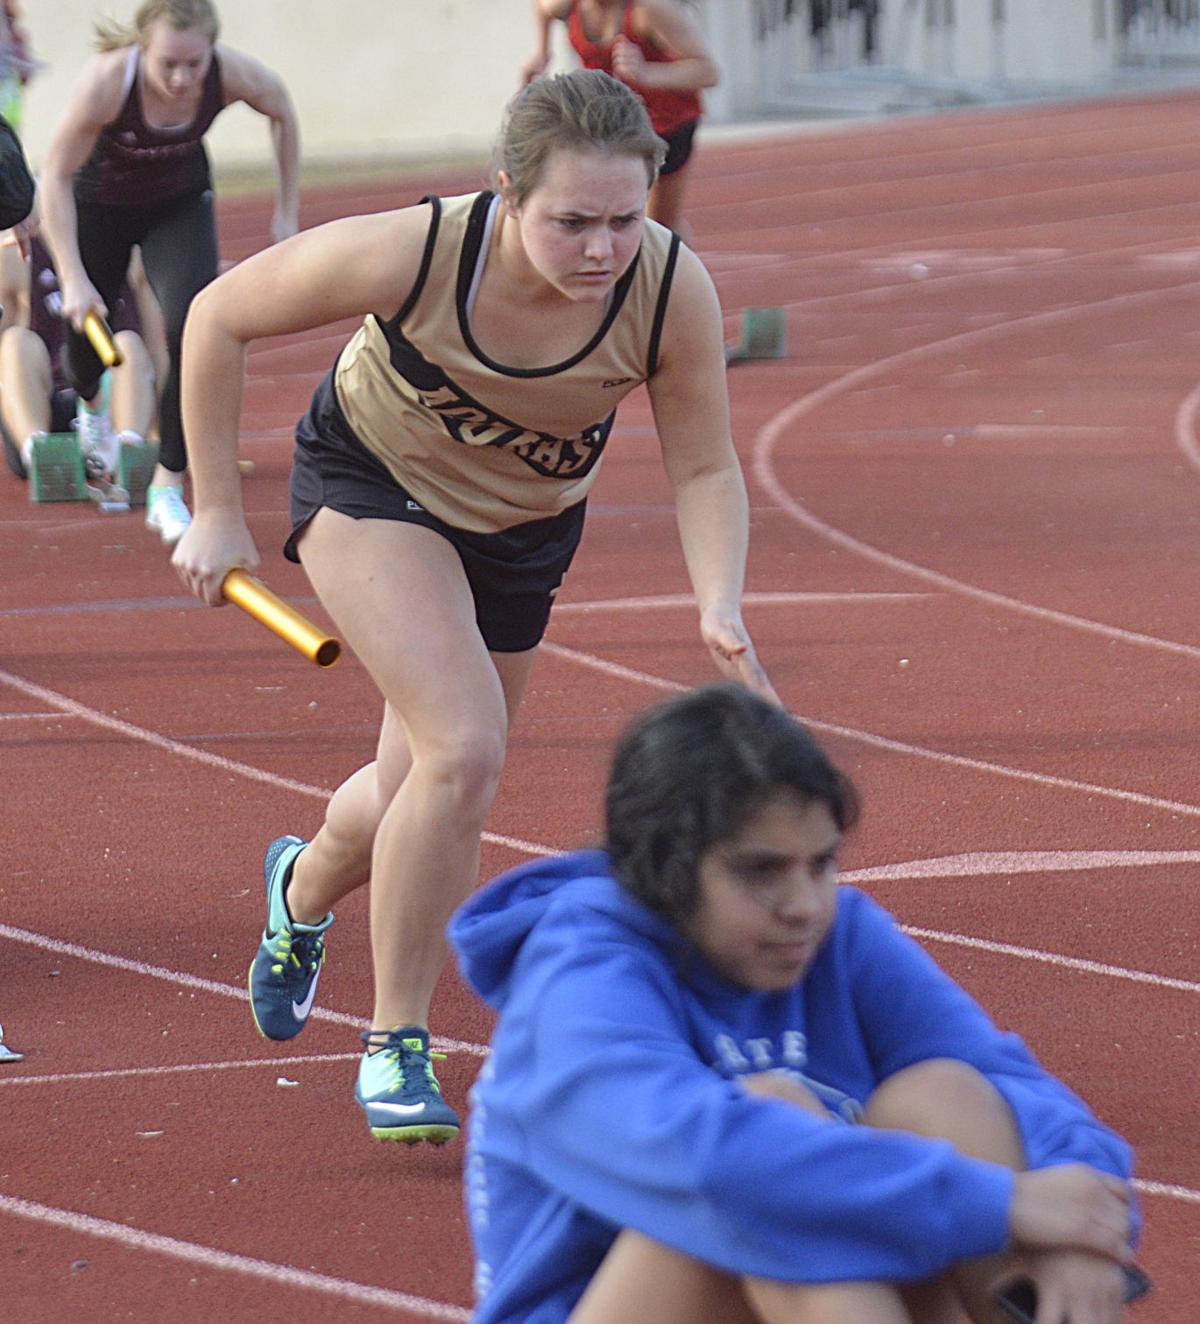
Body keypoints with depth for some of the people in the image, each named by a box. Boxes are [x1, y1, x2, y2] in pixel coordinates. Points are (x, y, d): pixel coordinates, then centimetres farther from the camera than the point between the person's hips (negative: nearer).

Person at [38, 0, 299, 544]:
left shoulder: (232, 74, -31)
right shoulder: (106, 81, -38)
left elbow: (282, 112, -6)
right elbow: (56, 176, -26)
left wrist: (288, 211, -2)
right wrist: (73, 278, -29)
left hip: (180, 201, 1)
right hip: (99, 202, -1)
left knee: (193, 332, -19)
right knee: (85, 327, 15)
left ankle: (168, 488, -8)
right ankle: (89, 405, 54)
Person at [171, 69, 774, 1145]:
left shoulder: (674, 290, -30)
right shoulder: (410, 253, -36)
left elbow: (704, 466, -14)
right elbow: (220, 318, -19)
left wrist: (719, 605, -32)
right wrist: (216, 512, -15)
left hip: (526, 525, 4)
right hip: (371, 481, -4)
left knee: (419, 796, 16)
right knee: (463, 747, -25)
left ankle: (306, 887, 54)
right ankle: (395, 1050, -7)